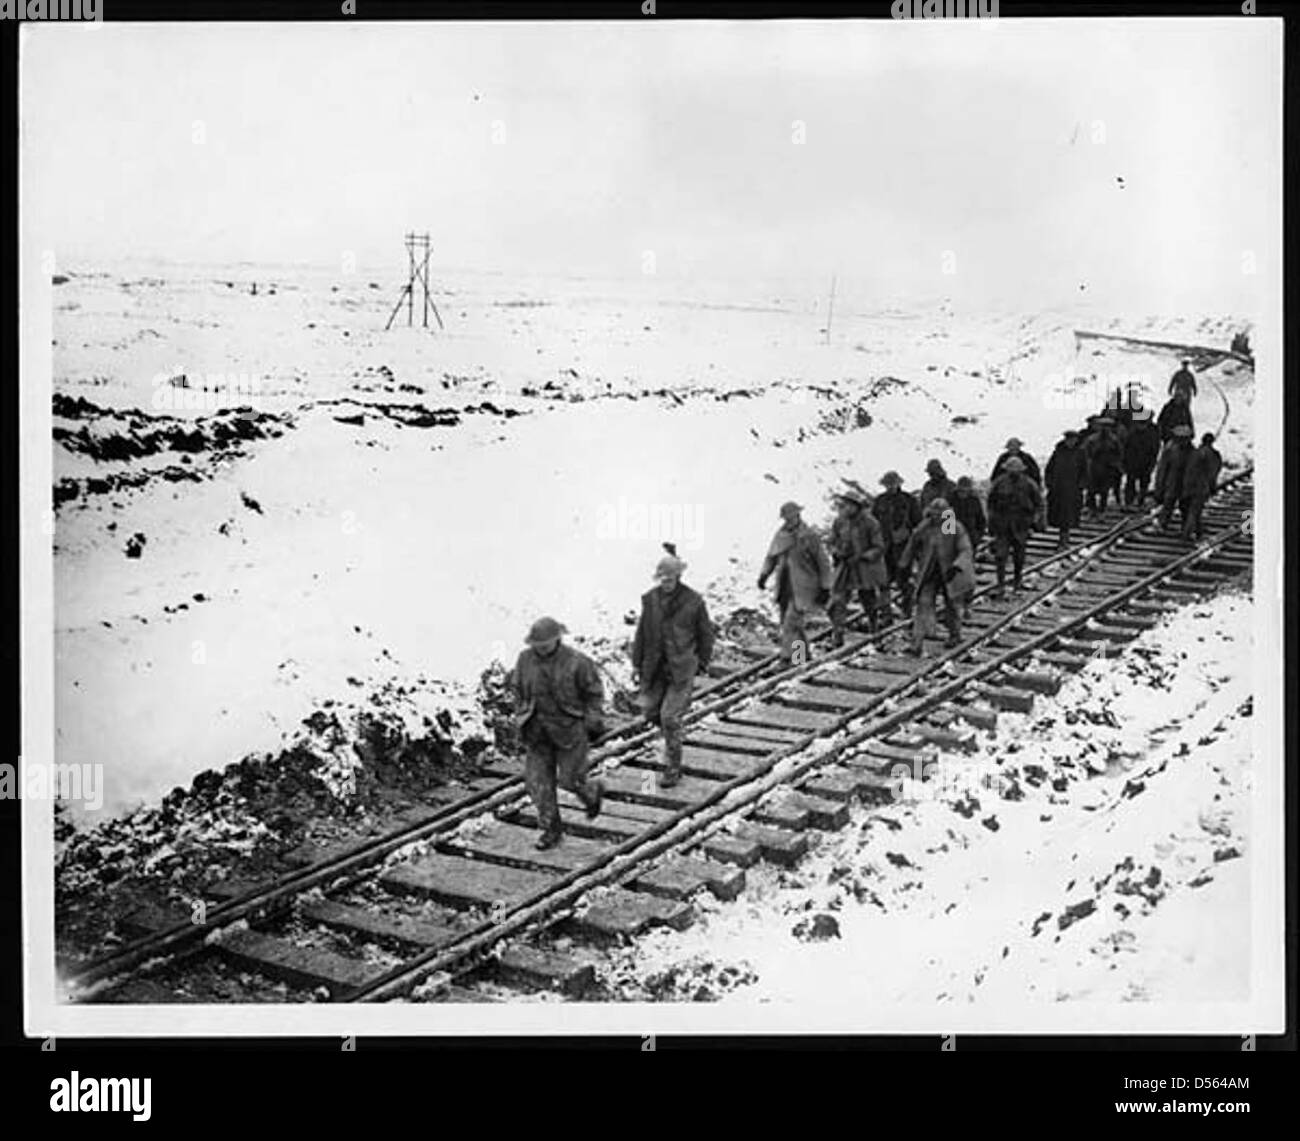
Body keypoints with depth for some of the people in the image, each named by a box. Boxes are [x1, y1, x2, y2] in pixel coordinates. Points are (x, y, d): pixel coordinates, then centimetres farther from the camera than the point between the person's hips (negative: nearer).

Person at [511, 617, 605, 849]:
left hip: (570, 727, -4)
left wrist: (594, 723, -6)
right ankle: (552, 829, 13)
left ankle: (592, 792, 38)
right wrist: (520, 718, 11)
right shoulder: (526, 659, -6)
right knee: (538, 779, 0)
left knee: (570, 779, 3)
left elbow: (594, 693, -6)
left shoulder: (576, 662, -17)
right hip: (538, 731, 4)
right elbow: (519, 690, 9)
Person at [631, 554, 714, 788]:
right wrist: (636, 663, 5)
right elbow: (642, 632, 4)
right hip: (655, 666, 4)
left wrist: (703, 661, 10)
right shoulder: (650, 599, -3)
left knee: (670, 717, -7)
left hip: (682, 667, -4)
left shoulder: (693, 601, -11)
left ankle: (673, 768, 7)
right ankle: (674, 732, 42)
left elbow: (706, 633, 2)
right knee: (650, 710, 9)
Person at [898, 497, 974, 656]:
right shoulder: (924, 527, -9)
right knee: (924, 603, -13)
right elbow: (913, 544, 9)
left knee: (952, 605, 15)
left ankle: (955, 634, 43)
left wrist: (955, 567, -42)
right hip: (929, 574, 2)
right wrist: (905, 564, 19)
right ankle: (917, 643, -18)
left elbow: (966, 552, -24)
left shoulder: (956, 528, -18)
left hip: (950, 573, -1)